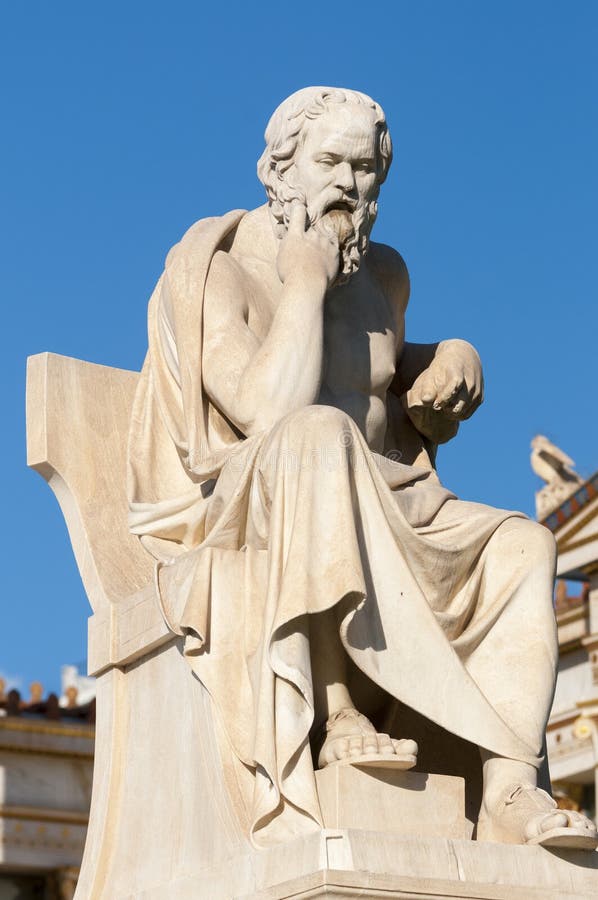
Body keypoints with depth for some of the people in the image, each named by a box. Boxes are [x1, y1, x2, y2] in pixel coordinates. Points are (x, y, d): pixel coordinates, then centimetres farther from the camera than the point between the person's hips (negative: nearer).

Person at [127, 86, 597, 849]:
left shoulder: (382, 273, 11)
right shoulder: (215, 270, -11)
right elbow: (270, 415, -27)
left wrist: (451, 362, 4)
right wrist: (305, 284, -20)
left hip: (367, 525, 7)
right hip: (230, 523, -7)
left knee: (521, 546, -13)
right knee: (320, 436, -37)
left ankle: (509, 792, -26)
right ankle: (339, 714, -38)